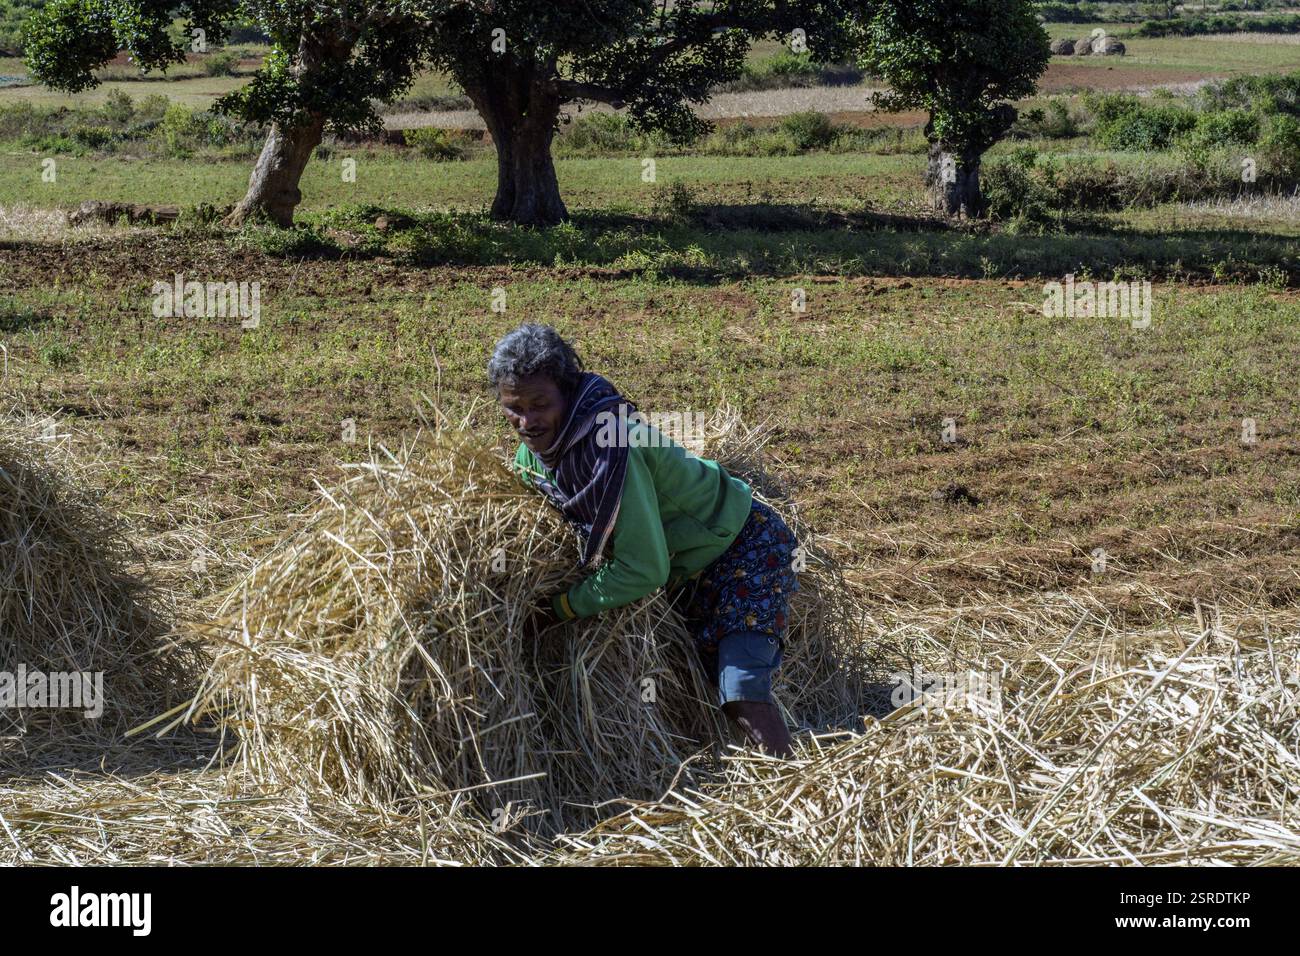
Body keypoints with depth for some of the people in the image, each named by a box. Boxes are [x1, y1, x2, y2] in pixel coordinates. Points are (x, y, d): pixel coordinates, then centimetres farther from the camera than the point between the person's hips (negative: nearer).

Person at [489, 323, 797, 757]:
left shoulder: (611, 447, -37)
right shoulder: (532, 454, -11)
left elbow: (644, 569, -33)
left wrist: (561, 608, -23)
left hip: (746, 547, -9)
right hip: (688, 565, 9)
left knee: (742, 696, -21)